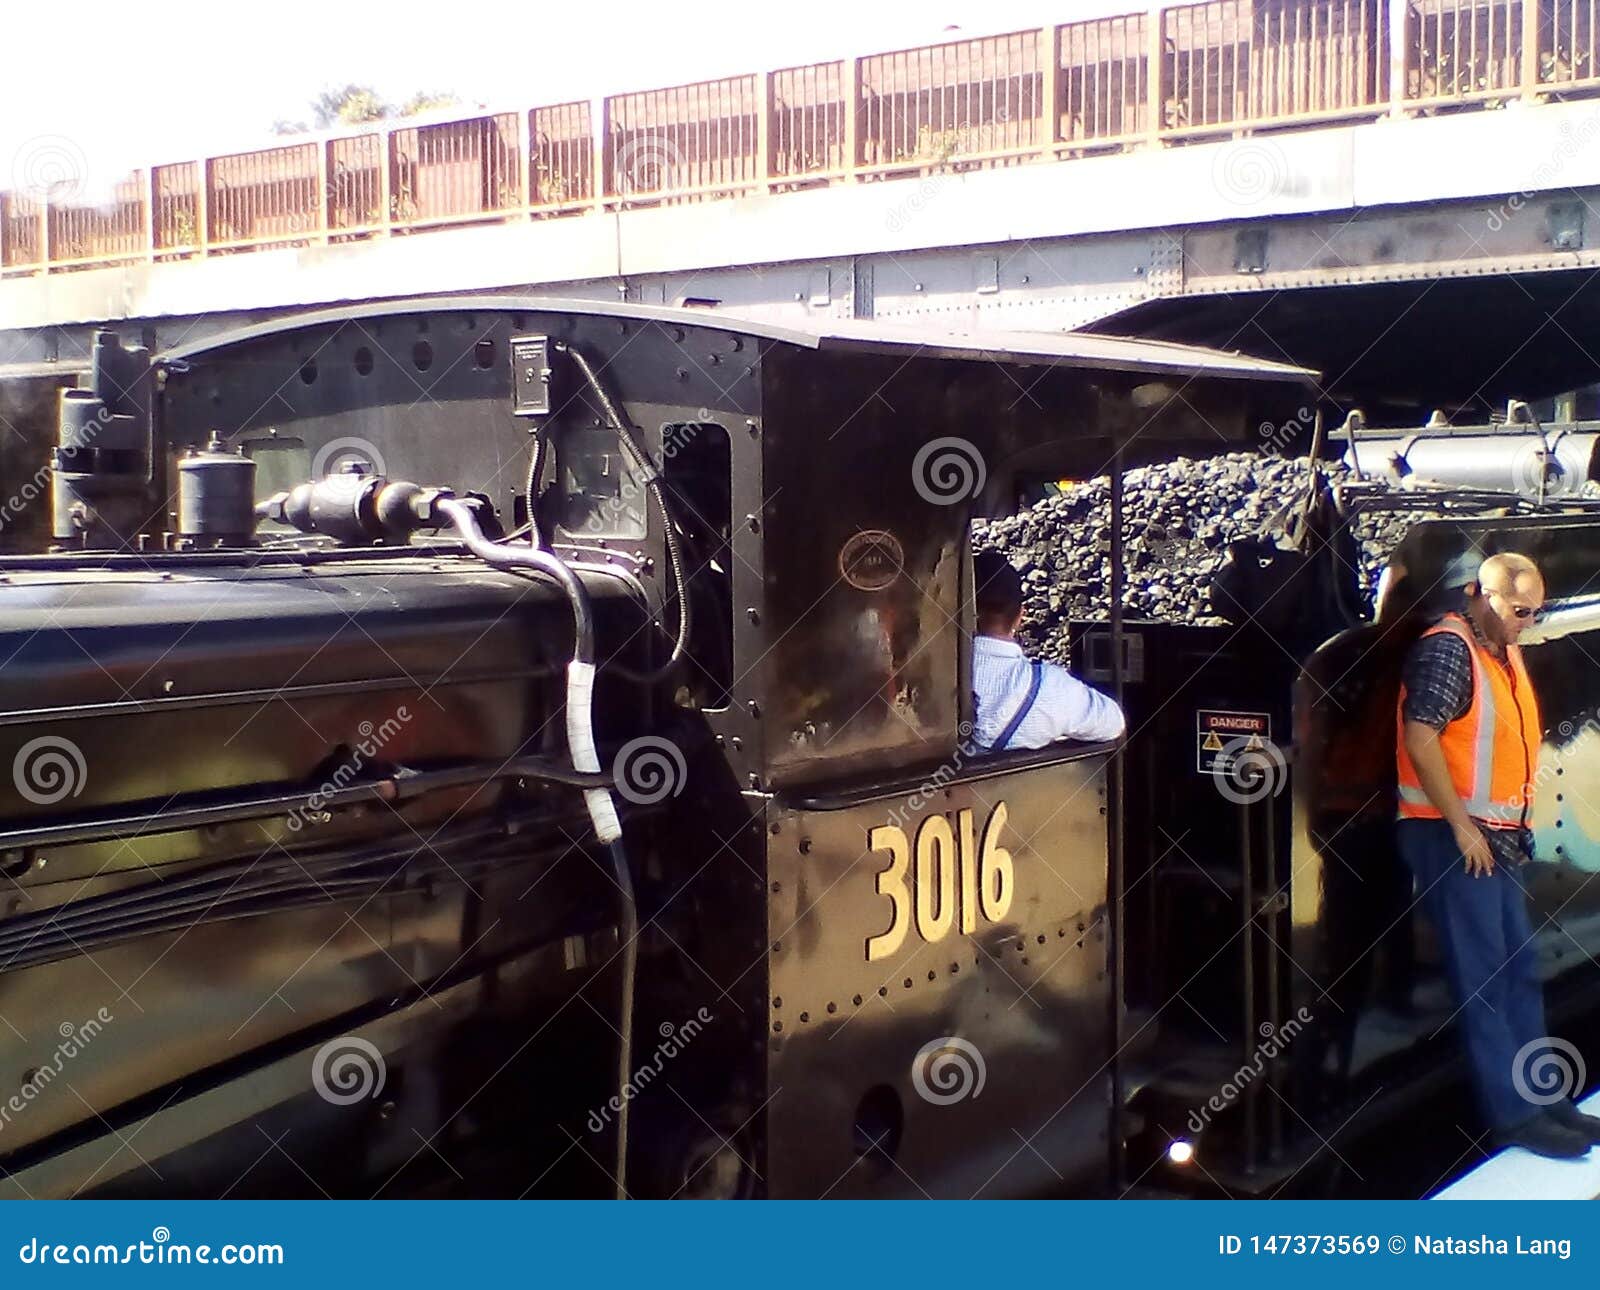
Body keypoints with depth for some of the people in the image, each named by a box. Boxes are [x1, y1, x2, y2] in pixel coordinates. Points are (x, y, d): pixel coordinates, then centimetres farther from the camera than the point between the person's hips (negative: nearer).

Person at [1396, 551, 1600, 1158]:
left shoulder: (1506, 651, 15)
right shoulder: (1447, 648, -14)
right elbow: (1419, 738, -23)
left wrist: (1511, 824, 13)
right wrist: (1462, 826, -20)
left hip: (1497, 837, 10)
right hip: (1452, 838, -9)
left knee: (1520, 970, 15)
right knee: (1482, 979, -4)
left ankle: (1542, 1097, 25)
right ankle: (1514, 1114, 1)